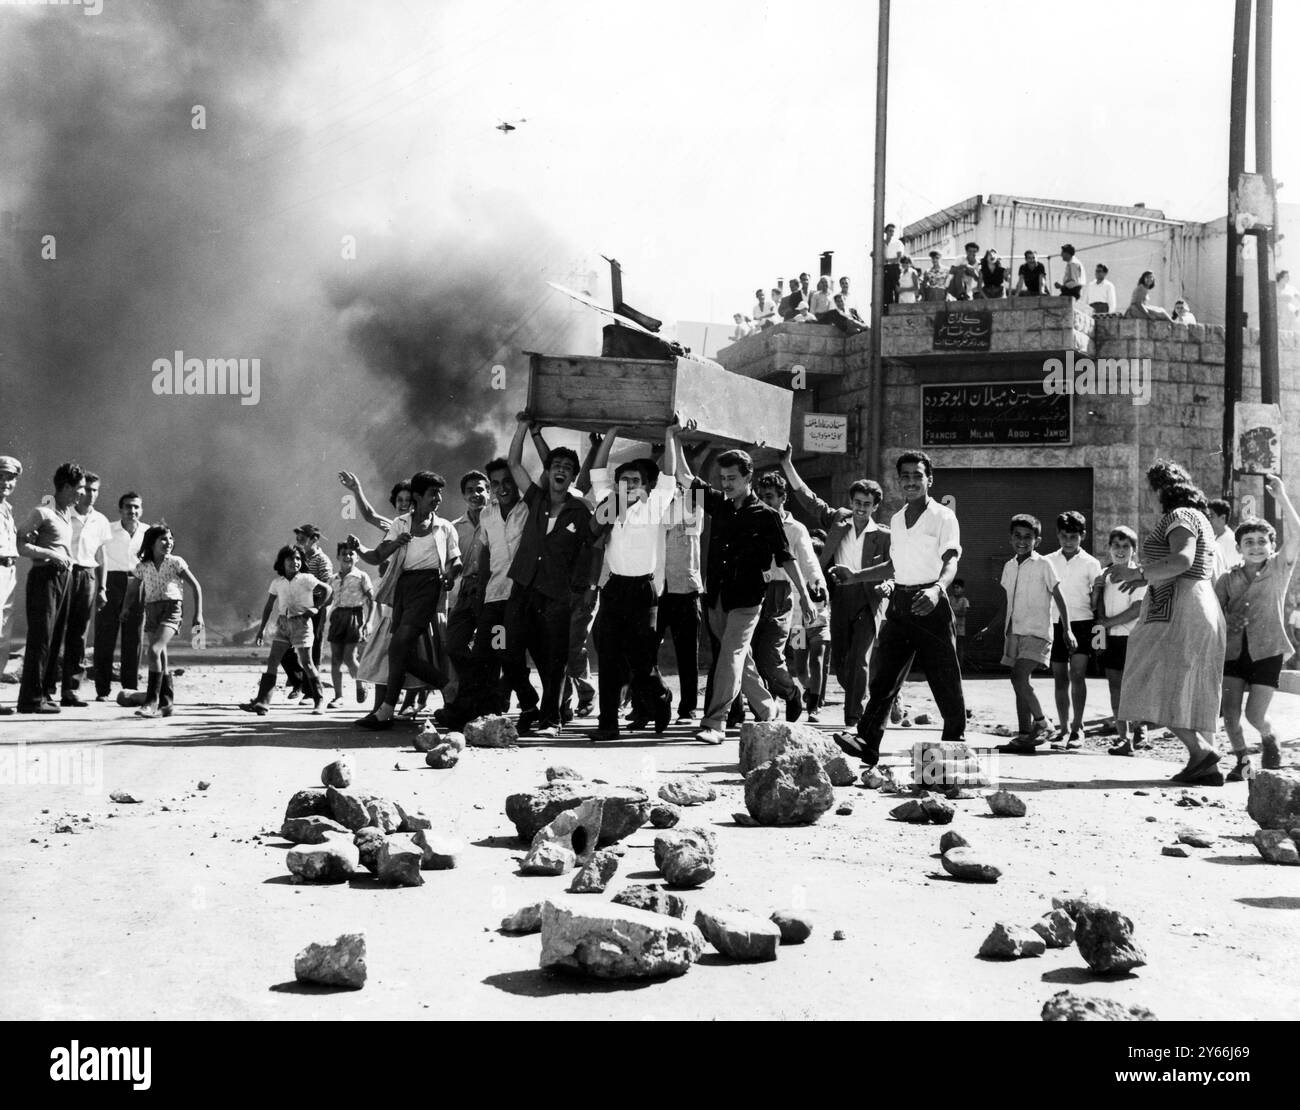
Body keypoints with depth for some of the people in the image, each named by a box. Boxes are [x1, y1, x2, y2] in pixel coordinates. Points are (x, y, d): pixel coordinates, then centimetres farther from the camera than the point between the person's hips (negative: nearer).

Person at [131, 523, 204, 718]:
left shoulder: (175, 562, 1)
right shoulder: (142, 567, 9)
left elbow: (195, 587, 2)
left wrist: (198, 614, -5)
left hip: (171, 609, -4)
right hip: (151, 610, 4)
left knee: (154, 650, -22)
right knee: (161, 658, 5)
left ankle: (152, 701, -20)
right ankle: (166, 703, 14)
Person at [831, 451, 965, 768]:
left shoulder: (943, 517, -3)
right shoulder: (896, 520, 18)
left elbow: (950, 562, -15)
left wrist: (936, 589, -35)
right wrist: (854, 577, 23)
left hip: (930, 603, -6)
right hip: (899, 602, 6)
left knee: (945, 681, -1)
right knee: (882, 673, -6)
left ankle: (955, 742, 10)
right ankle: (867, 741, -13)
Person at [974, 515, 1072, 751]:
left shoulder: (1043, 565, -4)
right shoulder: (1009, 567, 13)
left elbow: (1059, 598, -3)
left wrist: (1067, 629, -10)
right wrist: (988, 628, 16)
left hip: (1036, 633, -6)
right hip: (1013, 632, 7)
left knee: (1020, 678, -20)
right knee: (1020, 682, 5)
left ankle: (1042, 723, -5)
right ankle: (1024, 736, 7)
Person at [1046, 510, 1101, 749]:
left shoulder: (1090, 564, 3)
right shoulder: (1049, 562, 9)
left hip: (1081, 623, -3)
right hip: (1056, 624, 3)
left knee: (1077, 674, -13)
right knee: (1060, 678, 4)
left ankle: (1077, 728, -9)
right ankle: (1064, 730, 9)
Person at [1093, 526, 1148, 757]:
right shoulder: (1105, 574, 12)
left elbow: (1138, 609, -15)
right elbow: (1096, 608, 16)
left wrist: (1108, 621, -9)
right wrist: (1097, 588, -3)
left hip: (1131, 637, -6)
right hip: (1111, 639, 6)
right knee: (1115, 688, 3)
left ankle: (1139, 730, 12)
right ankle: (1122, 736, 5)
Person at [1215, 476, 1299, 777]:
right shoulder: (1229, 579, 6)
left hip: (1267, 651, -2)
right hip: (1233, 650, 2)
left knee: (1255, 715, -6)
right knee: (1230, 711, -5)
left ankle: (1270, 740, 28)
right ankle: (1242, 761, 17)